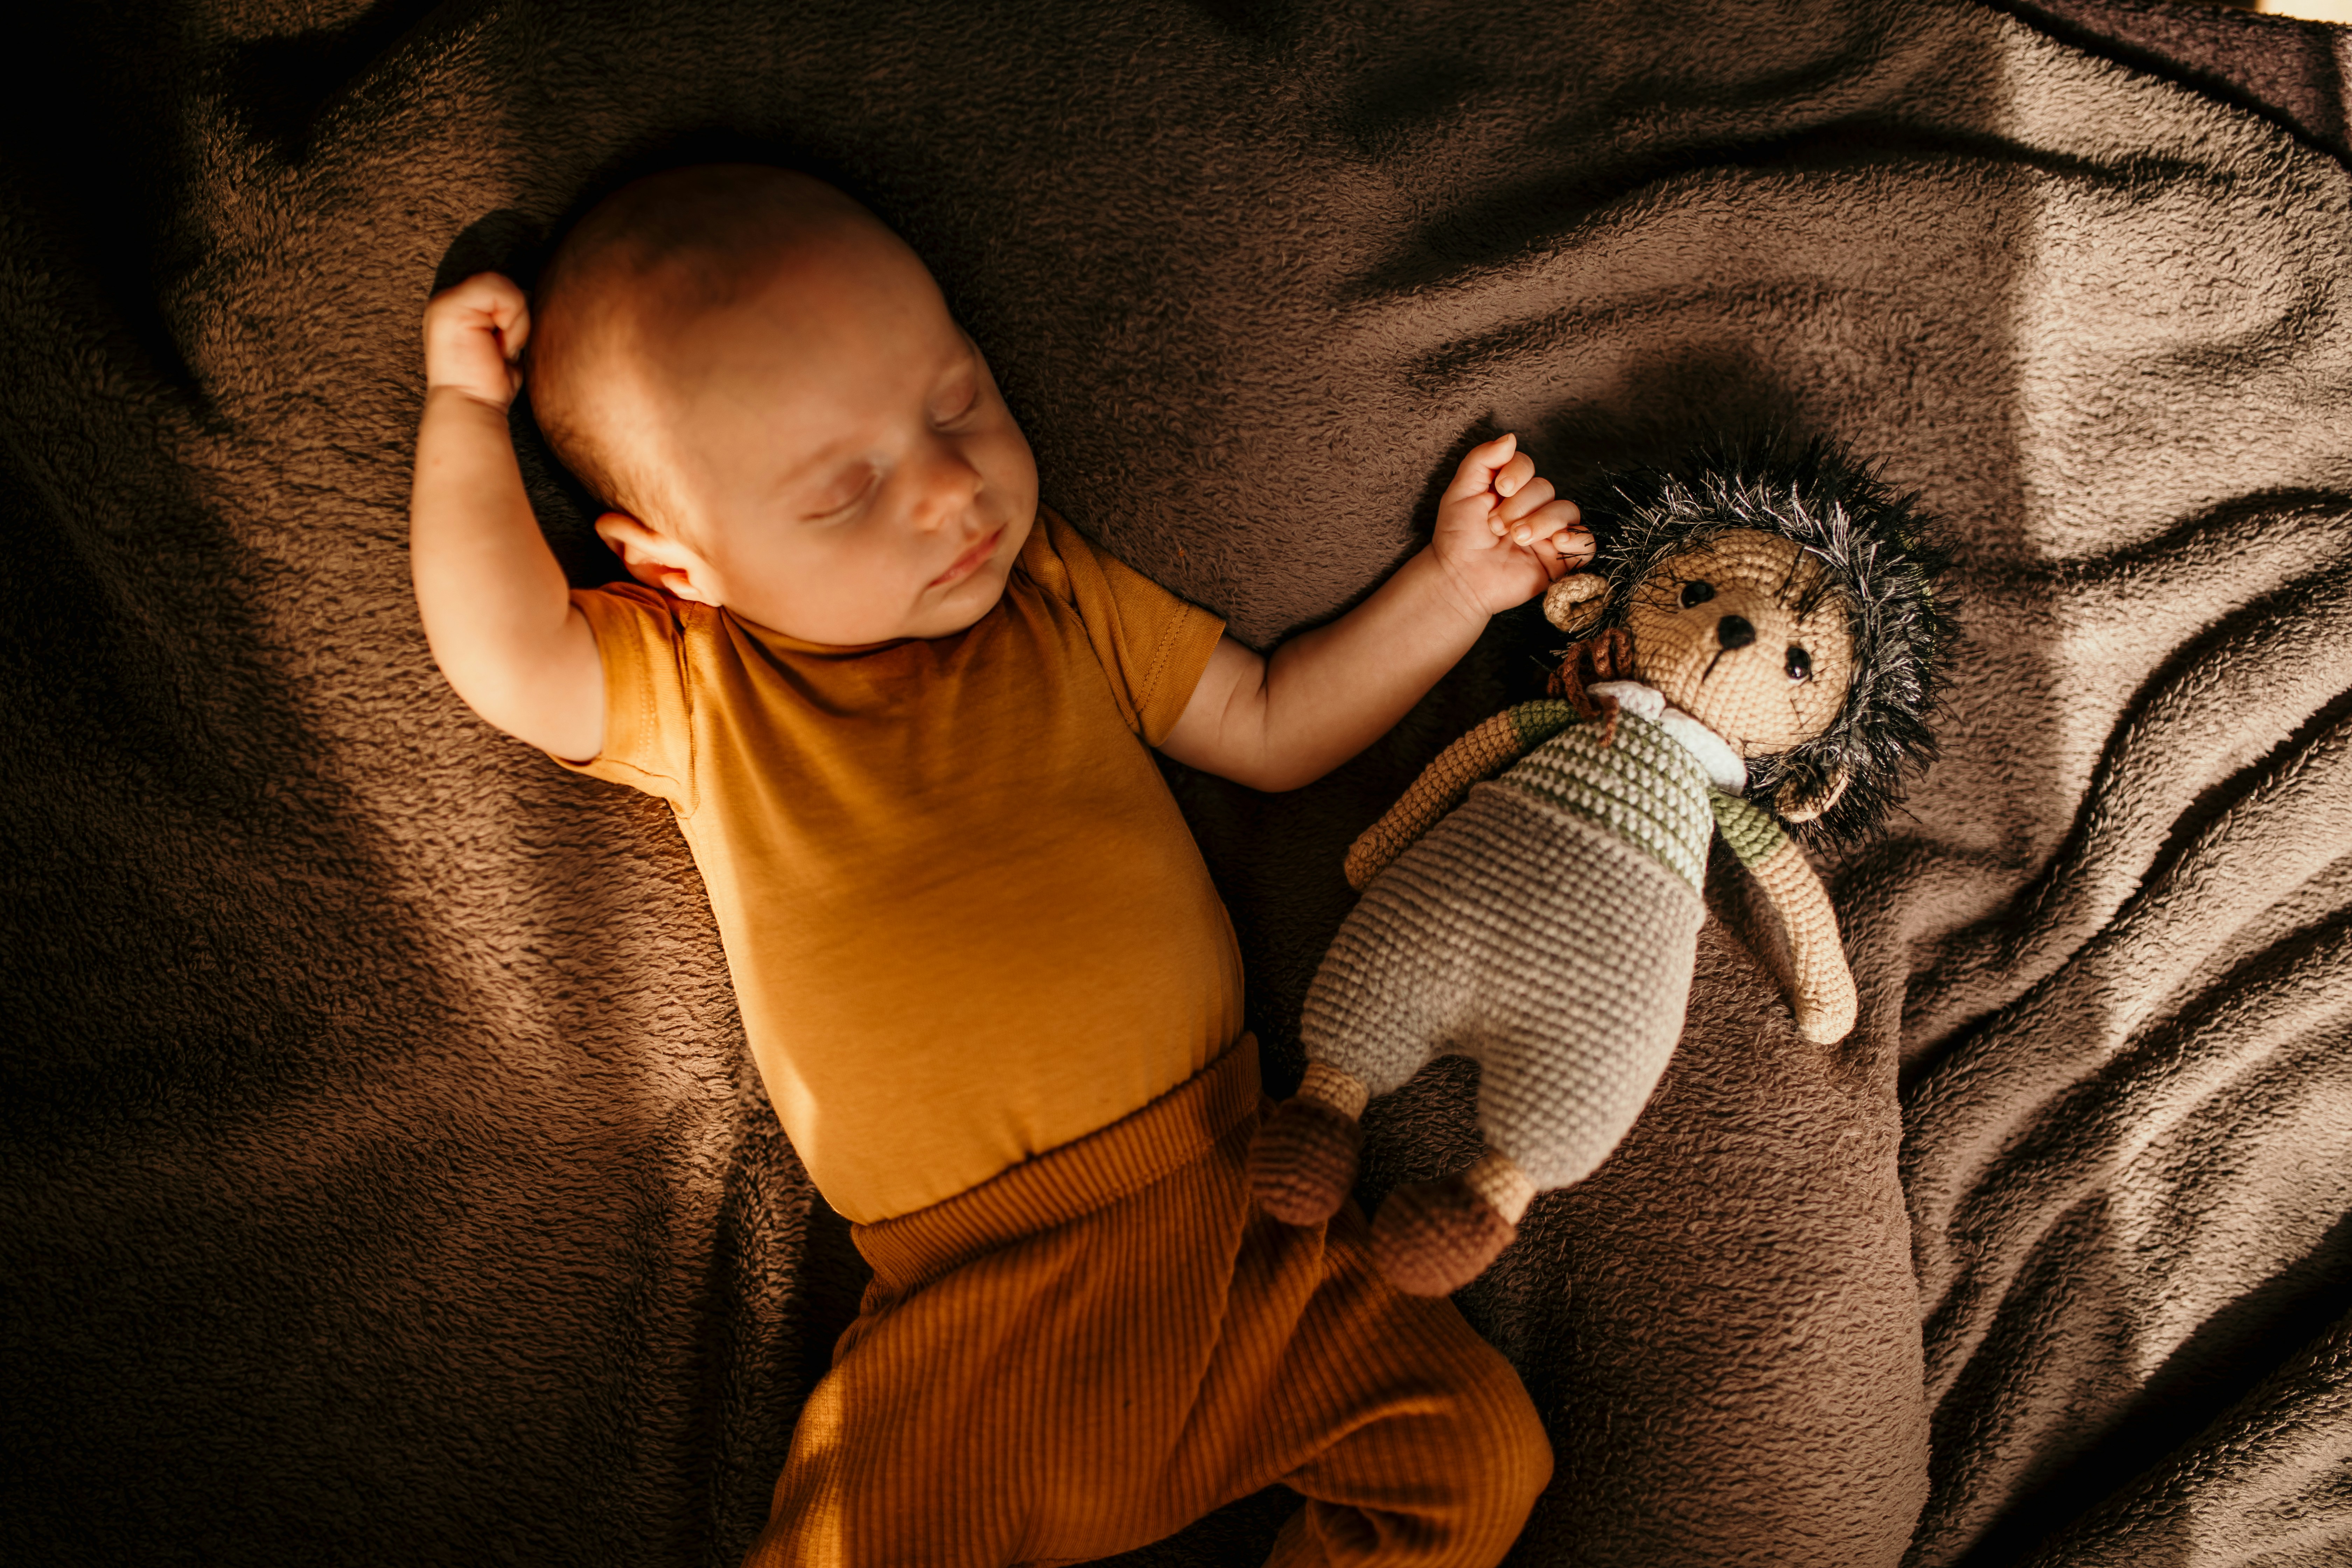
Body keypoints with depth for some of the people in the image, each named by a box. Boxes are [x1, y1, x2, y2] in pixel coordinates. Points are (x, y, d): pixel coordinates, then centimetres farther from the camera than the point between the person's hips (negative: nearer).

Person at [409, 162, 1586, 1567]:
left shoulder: (1061, 597, 8)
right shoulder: (693, 687, 3)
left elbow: (1273, 730, 16)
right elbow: (507, 660, -14)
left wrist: (1451, 587, 11)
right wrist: (467, 409, -6)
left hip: (1229, 1205, 2)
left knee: (1480, 1446, -8)